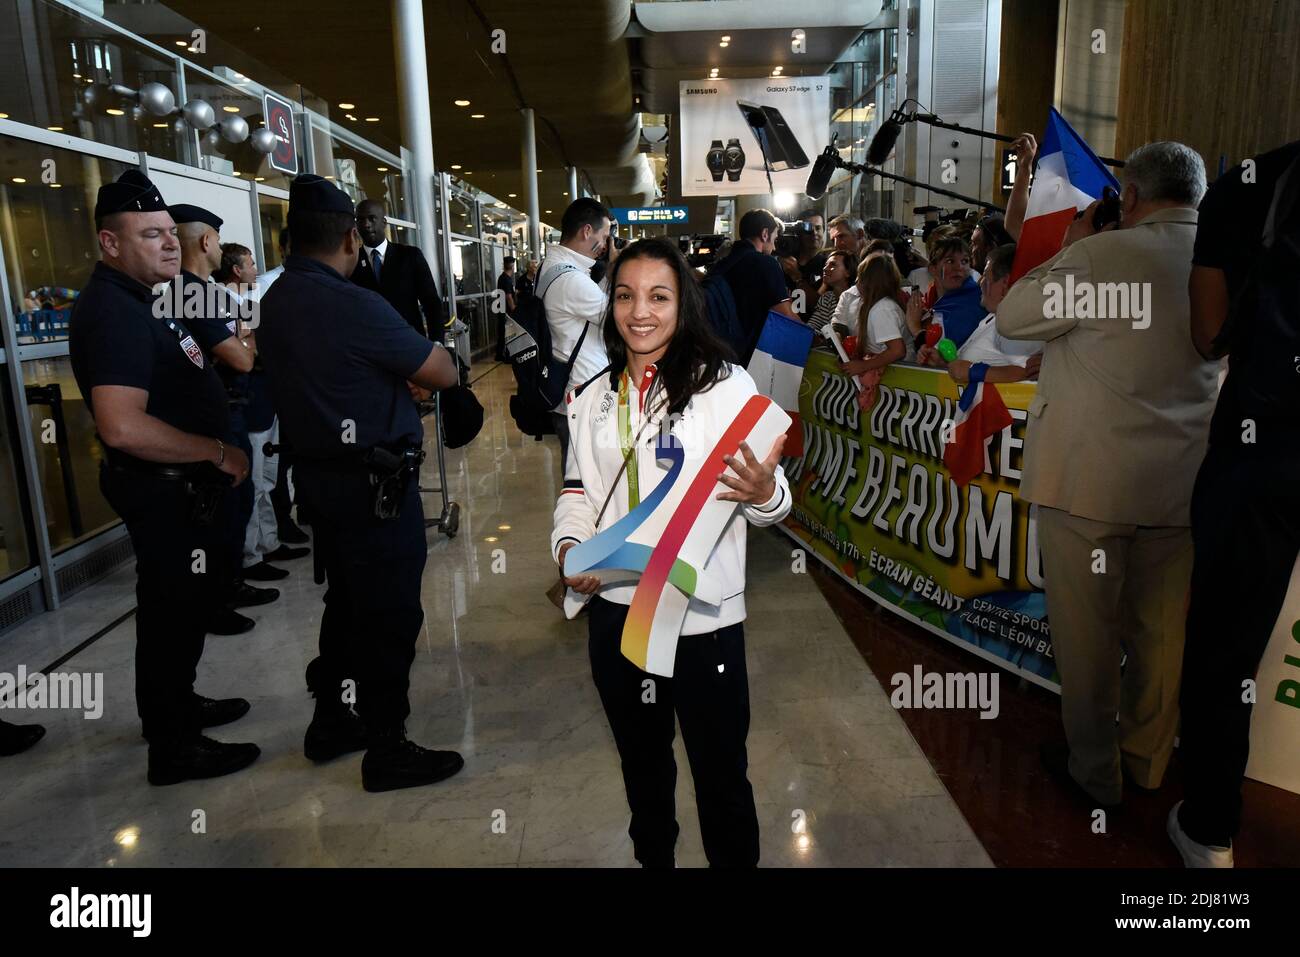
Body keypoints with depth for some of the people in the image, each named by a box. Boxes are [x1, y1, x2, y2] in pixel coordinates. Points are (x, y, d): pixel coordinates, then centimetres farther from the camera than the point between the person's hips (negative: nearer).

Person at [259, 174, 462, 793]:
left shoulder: (277, 301, 7)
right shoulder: (355, 307, -20)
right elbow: (443, 373, -14)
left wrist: (398, 382, 6)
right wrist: (411, 368, 7)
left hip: (316, 474, 9)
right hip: (374, 483, -9)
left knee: (346, 601, 22)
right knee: (390, 614, 3)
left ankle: (330, 723, 36)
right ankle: (387, 751, 15)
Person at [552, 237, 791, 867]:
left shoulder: (725, 385, -9)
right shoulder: (593, 399, 7)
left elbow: (767, 496, -9)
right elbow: (577, 489, 14)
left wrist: (765, 494, -32)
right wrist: (568, 546, -5)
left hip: (703, 613, -4)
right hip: (614, 608, 5)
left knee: (720, 774, 7)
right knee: (641, 759, 24)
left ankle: (734, 860, 33)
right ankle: (652, 856, 47)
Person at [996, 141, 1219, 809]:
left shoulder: (1102, 255, -15)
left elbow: (1010, 319, -3)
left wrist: (1068, 252, 8)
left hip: (1088, 479, -5)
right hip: (1181, 484, 6)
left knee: (1087, 631, 9)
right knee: (1159, 631, 18)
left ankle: (1095, 772, 24)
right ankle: (1147, 762, 36)